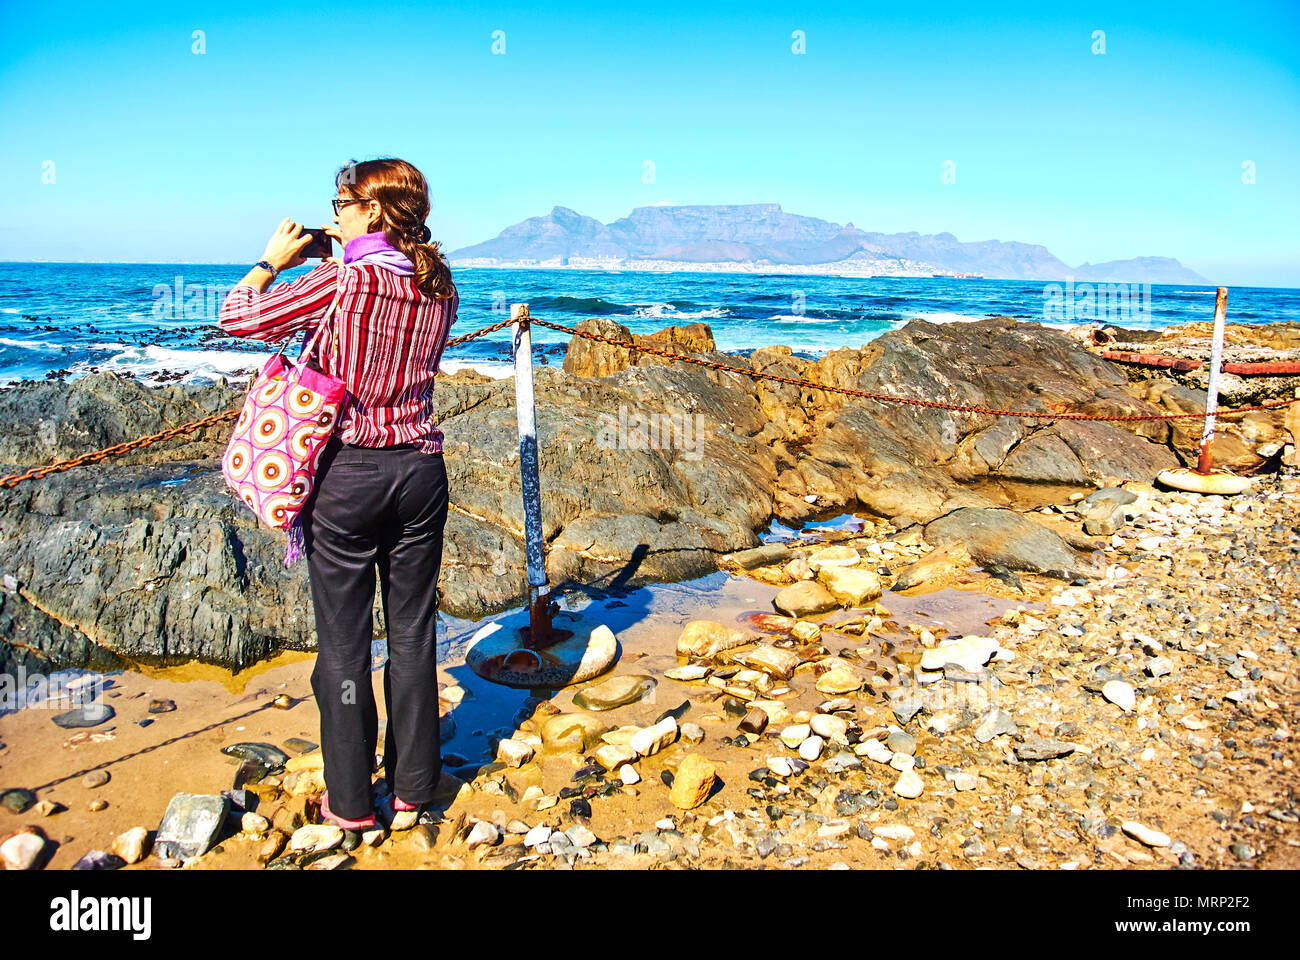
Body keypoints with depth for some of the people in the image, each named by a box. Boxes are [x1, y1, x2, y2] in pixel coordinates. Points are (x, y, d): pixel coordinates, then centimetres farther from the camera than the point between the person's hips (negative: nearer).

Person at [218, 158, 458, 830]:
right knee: (412, 631, 14)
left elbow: (237, 316, -7)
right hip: (421, 468, 5)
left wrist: (273, 260, 8)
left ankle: (350, 800, 19)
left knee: (343, 639, 8)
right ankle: (412, 782, 26)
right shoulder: (440, 289, 4)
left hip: (349, 471, -5)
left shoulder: (344, 281, -13)